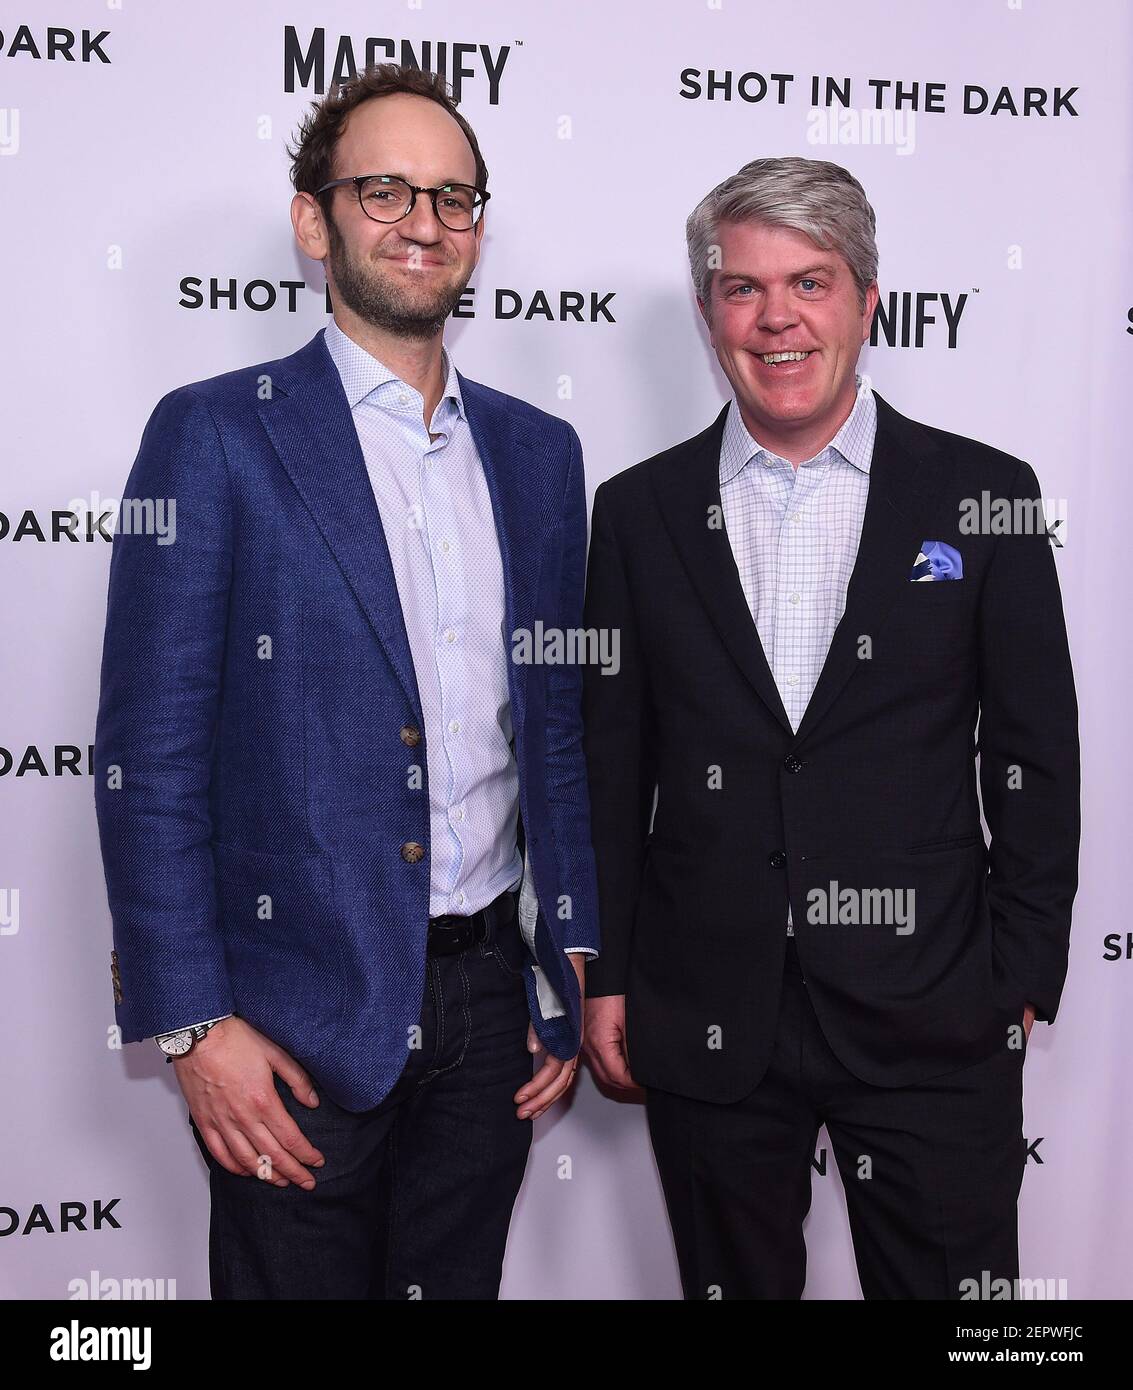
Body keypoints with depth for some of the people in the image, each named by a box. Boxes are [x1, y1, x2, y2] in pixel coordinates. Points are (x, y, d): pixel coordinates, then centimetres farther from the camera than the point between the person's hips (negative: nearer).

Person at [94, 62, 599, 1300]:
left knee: (459, 1280, 17)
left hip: (486, 1002, 5)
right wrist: (191, 1024, -12)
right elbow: (149, 757, -9)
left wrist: (571, 961, 8)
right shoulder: (214, 435, -6)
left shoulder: (538, 452, 9)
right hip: (299, 1017, -4)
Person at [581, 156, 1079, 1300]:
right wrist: (603, 977, 3)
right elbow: (609, 765, 6)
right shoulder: (641, 511, 4)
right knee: (734, 1284, 15)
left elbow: (1034, 757, 1)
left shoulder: (982, 497, 0)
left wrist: (1022, 982, -2)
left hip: (932, 1022, -1)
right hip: (706, 1022, 2)